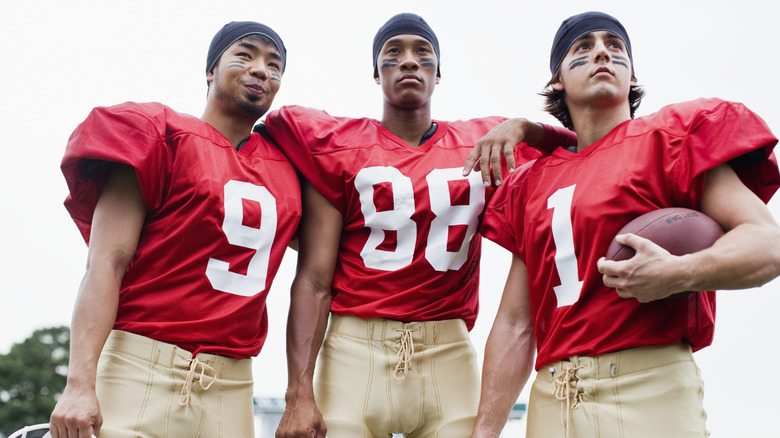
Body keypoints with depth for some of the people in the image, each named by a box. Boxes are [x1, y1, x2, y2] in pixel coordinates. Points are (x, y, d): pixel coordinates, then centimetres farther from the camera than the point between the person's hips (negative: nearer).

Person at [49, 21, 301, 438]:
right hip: (142, 372, -5)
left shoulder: (285, 169, 14)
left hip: (231, 388, 5)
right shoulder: (162, 134, 0)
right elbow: (106, 262, -8)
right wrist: (80, 382, -17)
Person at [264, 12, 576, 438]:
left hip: (449, 352, 2)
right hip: (355, 349, -2)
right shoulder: (339, 147, 3)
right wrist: (299, 394, -13)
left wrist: (521, 128, -5)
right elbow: (314, 281, -4)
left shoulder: (480, 144, 10)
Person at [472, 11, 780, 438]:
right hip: (550, 400, 4)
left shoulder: (670, 135, 5)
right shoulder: (530, 183, 15)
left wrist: (681, 273, -23)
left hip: (649, 393, -4)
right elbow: (515, 325, 12)